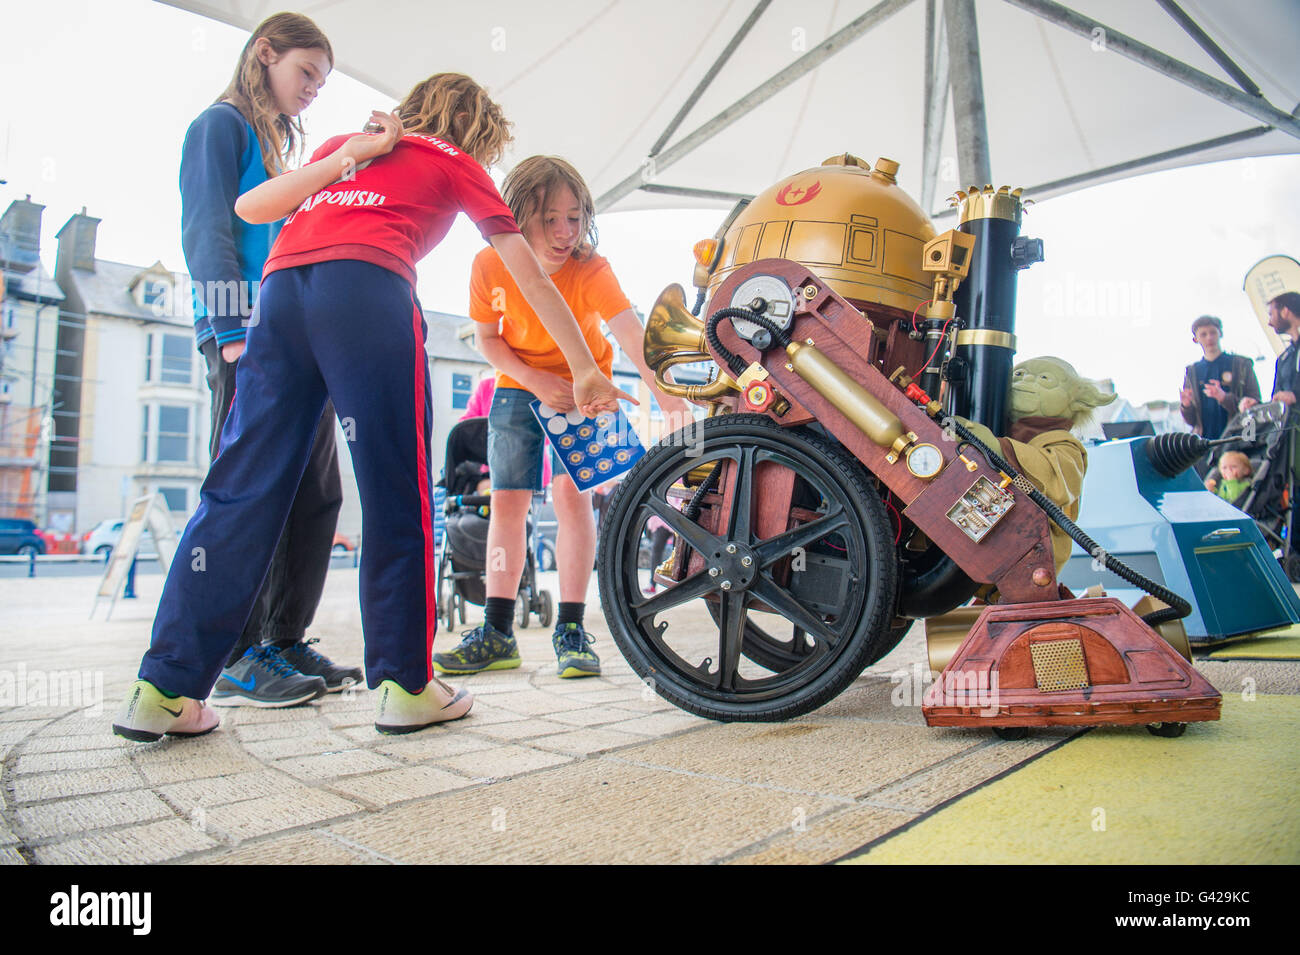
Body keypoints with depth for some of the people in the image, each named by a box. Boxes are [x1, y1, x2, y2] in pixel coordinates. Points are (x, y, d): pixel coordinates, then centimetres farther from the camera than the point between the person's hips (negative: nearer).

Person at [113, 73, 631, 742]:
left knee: (241, 489, 3)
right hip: (368, 292, -5)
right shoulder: (456, 164, 22)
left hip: (280, 291, 5)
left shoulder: (342, 148, 35)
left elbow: (250, 207, 21)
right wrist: (586, 372, 22)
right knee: (396, 493, 0)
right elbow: (531, 277, 19)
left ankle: (163, 689, 3)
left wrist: (343, 159, 17)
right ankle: (404, 685, 3)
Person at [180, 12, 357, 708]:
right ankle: (238, 659, -4)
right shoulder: (223, 124, 4)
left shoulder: (284, 145, 28)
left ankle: (286, 641, 12)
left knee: (315, 492, 4)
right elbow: (206, 231, -7)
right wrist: (233, 330, -17)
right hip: (249, 336, -8)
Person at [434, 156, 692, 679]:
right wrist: (534, 381, -21)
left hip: (581, 385, -2)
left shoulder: (591, 271, -26)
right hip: (518, 386, 3)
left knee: (572, 493, -17)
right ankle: (497, 633, 7)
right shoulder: (490, 266, -17)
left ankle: (570, 629, -7)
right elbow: (487, 339, -5)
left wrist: (663, 390, -59)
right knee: (506, 500, -1)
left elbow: (630, 332, -42)